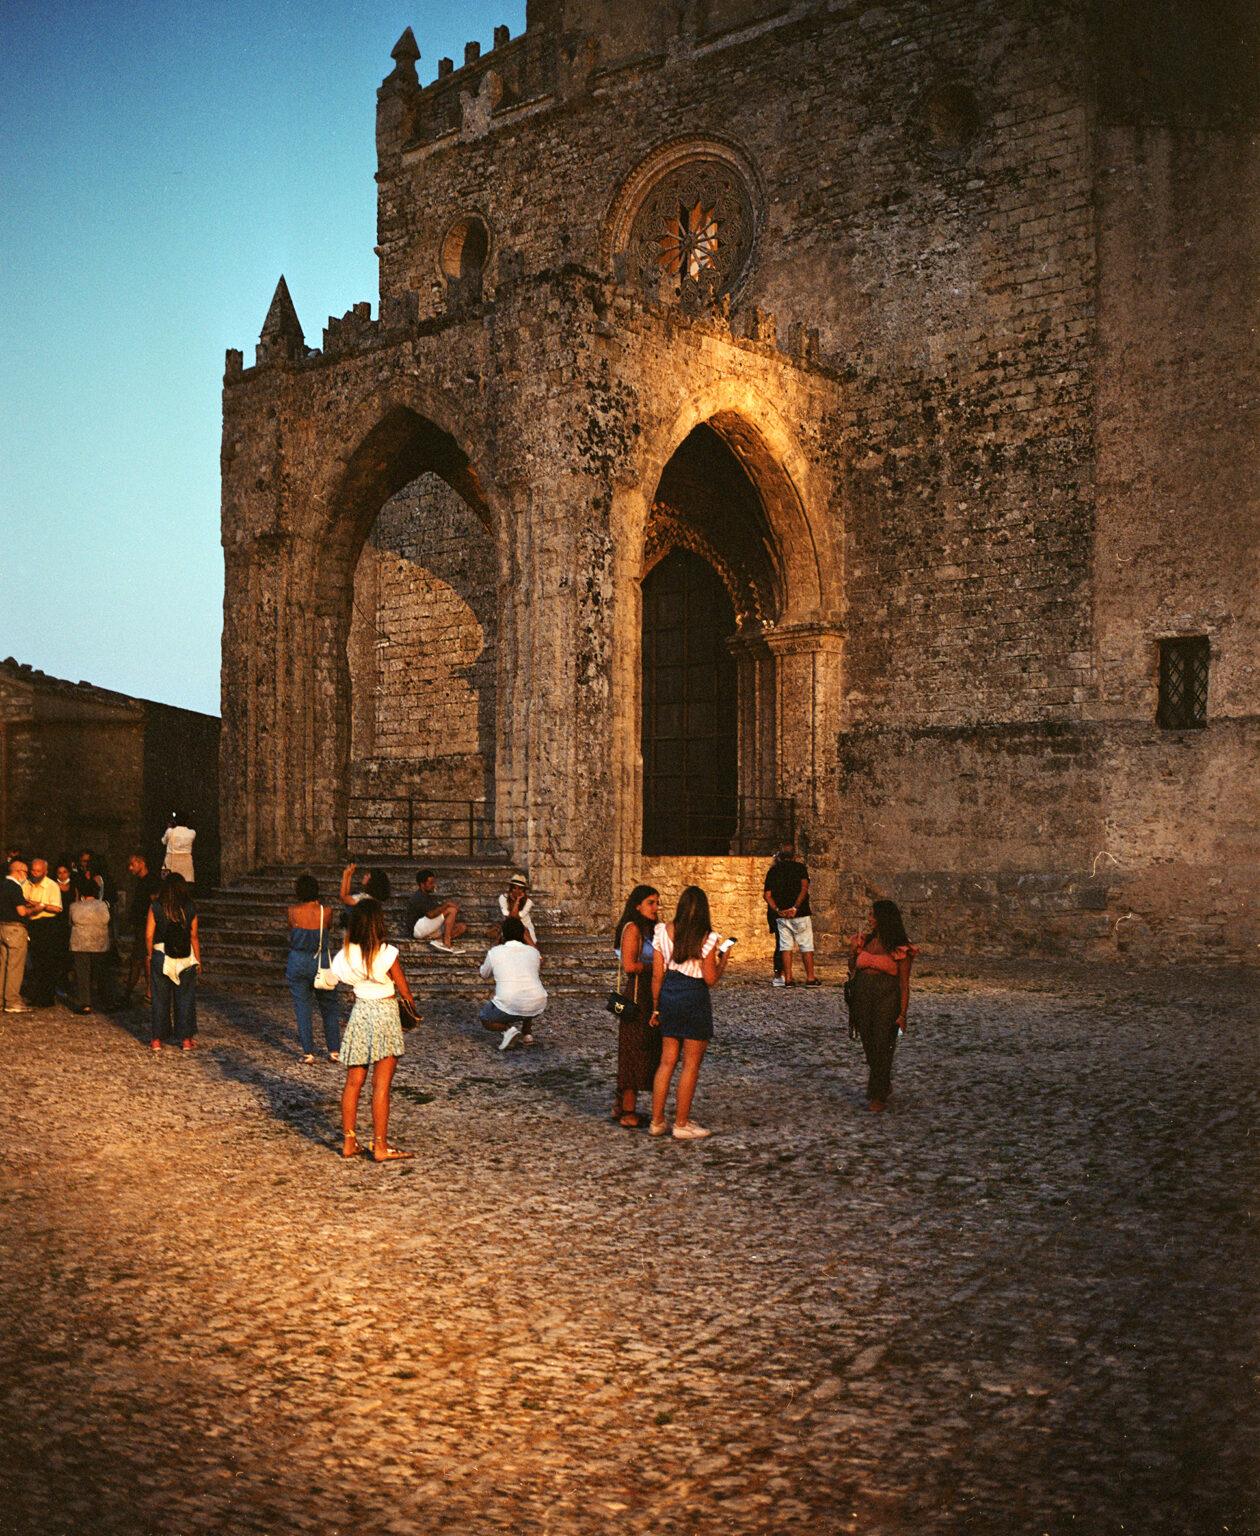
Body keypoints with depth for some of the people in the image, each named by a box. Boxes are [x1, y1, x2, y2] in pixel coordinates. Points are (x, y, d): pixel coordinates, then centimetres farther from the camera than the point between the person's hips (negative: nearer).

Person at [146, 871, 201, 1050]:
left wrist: (150, 955, 10)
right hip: (186, 959, 1)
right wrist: (198, 960, 8)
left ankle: (157, 1039, 11)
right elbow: (194, 936, -1)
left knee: (160, 998, 8)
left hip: (161, 957, -1)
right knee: (185, 998, 9)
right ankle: (186, 1038, 12)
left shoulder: (155, 907, -6)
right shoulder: (190, 908, -4)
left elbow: (149, 936, -5)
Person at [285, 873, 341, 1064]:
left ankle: (308, 1053, 7)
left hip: (298, 961, 0)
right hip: (322, 962, 0)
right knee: (329, 1007, 14)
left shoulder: (293, 911, -11)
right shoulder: (326, 911, -11)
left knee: (303, 1009, 8)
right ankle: (334, 1050, 15)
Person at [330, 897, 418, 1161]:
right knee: (381, 1085, 0)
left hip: (359, 1011, 5)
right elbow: (405, 991, -5)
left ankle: (349, 1142, 18)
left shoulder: (345, 954, -3)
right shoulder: (386, 953, -14)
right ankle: (380, 1147, 4)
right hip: (385, 1013, -5)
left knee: (353, 1082, 12)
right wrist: (412, 1015, 12)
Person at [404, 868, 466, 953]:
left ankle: (439, 941, -24)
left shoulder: (429, 896, 21)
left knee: (463, 927, -2)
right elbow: (431, 914, -26)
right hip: (418, 928, -10)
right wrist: (446, 904, -18)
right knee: (451, 910, -21)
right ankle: (447, 943, -28)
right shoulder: (419, 897, -12)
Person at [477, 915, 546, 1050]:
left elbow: (485, 975, 25)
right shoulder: (533, 952, 12)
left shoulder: (495, 953, 5)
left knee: (484, 1019, 27)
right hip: (537, 1007, 3)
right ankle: (527, 1032, 24)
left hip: (510, 1006, -3)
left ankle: (507, 1028, -4)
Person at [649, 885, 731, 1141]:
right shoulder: (707, 938, -11)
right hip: (694, 997, -5)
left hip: (668, 995, 5)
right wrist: (723, 958, 6)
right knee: (691, 1064, 5)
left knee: (667, 1061, 14)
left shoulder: (662, 932, 1)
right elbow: (711, 979, -11)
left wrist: (656, 1007, 12)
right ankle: (681, 1124, 10)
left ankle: (657, 1121, 17)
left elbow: (657, 974, 4)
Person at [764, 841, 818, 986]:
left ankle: (787, 979, 2)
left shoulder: (772, 871, 11)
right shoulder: (800, 867, 2)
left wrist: (778, 910, -7)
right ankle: (810, 978, 3)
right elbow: (804, 888, -13)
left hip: (781, 915, 3)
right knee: (806, 946, 4)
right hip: (800, 914, -3)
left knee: (786, 947, 6)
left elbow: (767, 895, 2)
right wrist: (795, 907, -16)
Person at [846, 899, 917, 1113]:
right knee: (868, 1045, 9)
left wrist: (902, 1013, -8)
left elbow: (904, 983, -3)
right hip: (862, 996, 5)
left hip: (888, 998, -5)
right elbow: (853, 972, 17)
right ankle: (883, 1083, 33)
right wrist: (852, 955, 0)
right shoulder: (863, 941, 11)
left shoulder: (900, 949, -2)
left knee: (882, 1045, -10)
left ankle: (878, 1096, -2)